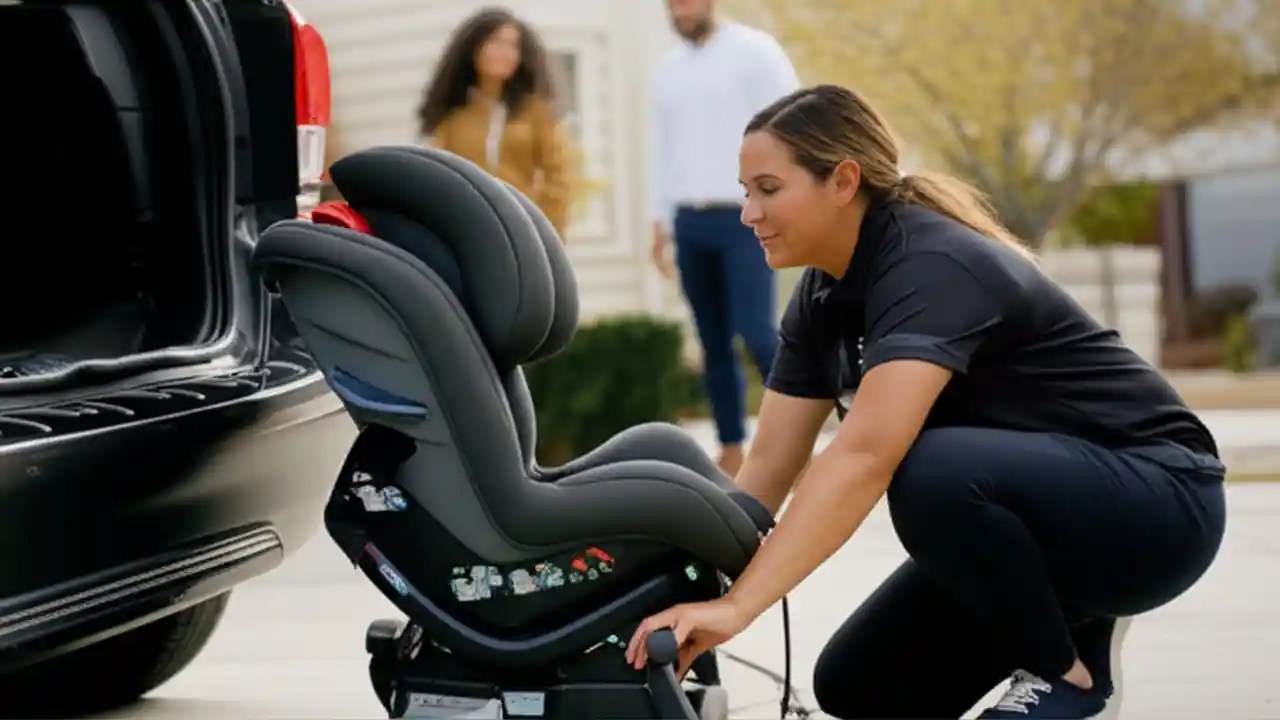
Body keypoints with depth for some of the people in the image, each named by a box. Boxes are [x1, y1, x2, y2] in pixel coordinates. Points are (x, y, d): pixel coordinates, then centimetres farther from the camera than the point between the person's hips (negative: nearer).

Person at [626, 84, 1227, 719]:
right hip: (1029, 503, 8)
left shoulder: (931, 268, -27)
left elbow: (865, 453, -40)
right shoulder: (824, 295, 0)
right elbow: (768, 465, 0)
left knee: (932, 473, -35)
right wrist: (688, 597, -11)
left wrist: (735, 607, -46)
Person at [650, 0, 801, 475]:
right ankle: (731, 452, 10)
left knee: (757, 334, -15)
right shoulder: (668, 69, 14)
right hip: (690, 222, 6)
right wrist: (660, 224, 14)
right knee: (714, 344, 5)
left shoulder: (755, 51, -4)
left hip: (745, 217, -6)